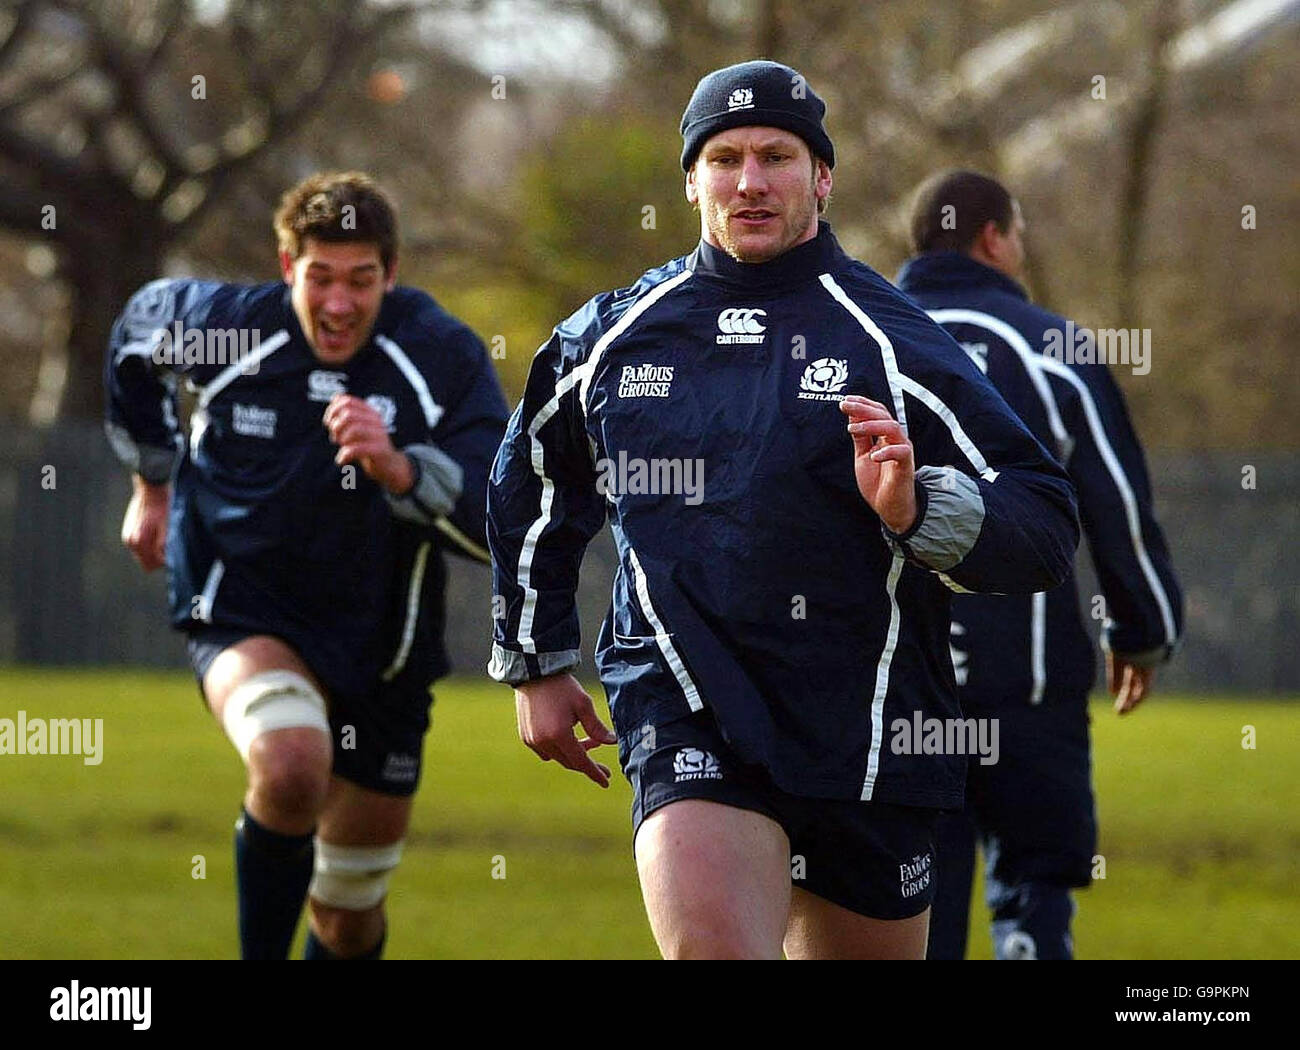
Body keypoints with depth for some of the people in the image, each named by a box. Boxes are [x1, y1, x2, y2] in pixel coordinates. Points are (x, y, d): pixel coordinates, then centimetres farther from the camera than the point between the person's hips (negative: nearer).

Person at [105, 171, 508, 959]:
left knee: (353, 919, 10)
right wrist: (152, 485, 22)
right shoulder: (226, 326, -12)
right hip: (243, 615, -2)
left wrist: (398, 468, -40)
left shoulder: (443, 356, -15)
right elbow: (135, 337, 13)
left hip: (380, 646, 2)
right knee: (292, 766, -35)